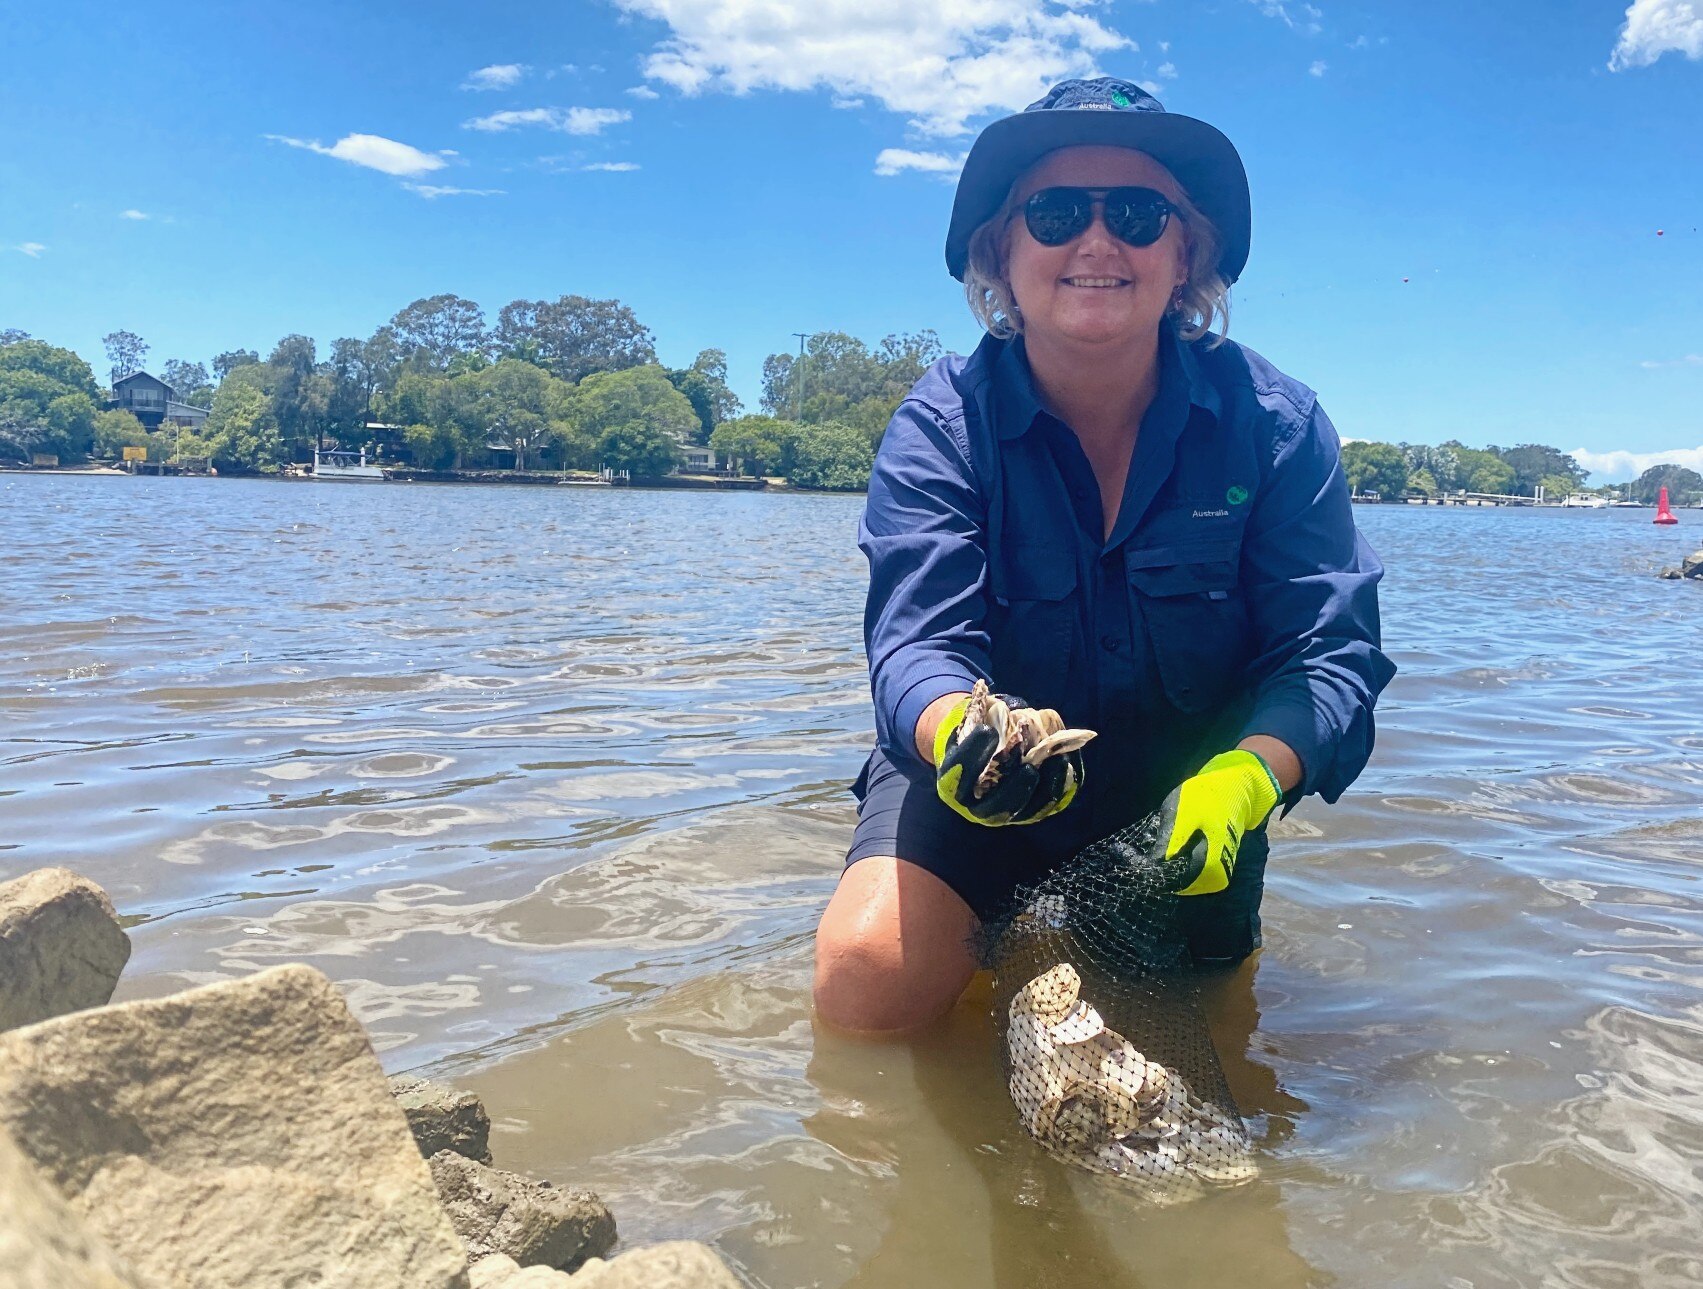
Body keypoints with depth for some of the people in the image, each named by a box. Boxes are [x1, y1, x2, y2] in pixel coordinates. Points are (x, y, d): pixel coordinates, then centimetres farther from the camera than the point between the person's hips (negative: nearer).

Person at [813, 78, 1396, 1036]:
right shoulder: (943, 425, -15)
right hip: (992, 779, -1)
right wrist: (960, 732, -50)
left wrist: (1247, 776, -38)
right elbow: (920, 642, -26)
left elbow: (1331, 655, -17)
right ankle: (995, 938, 12)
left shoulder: (1274, 420, -13)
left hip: (1195, 778, 2)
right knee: (868, 974, -23)